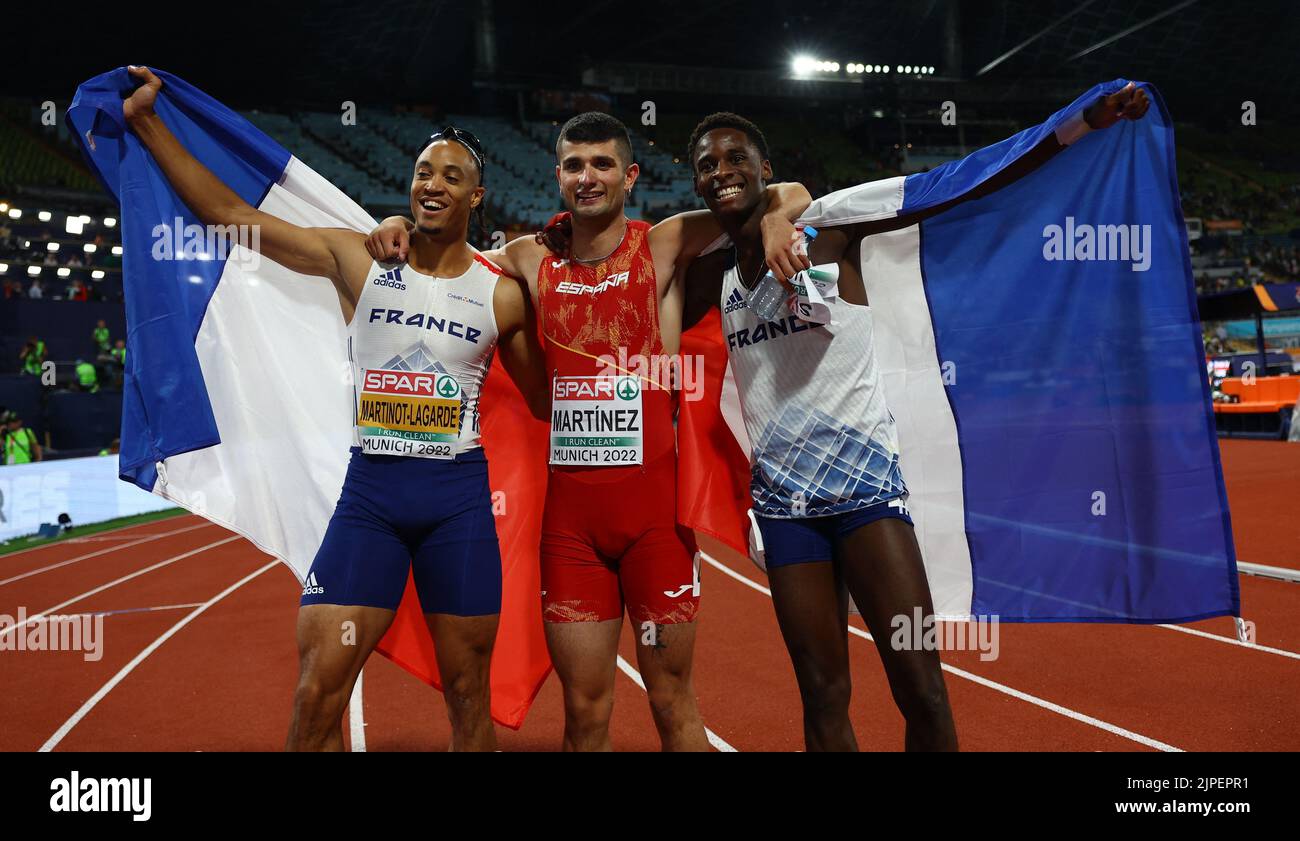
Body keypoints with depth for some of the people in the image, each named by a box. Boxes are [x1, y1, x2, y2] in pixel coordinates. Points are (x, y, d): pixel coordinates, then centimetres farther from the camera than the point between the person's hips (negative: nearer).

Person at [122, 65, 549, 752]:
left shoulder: (502, 293, 4)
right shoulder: (357, 259, 4)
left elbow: (543, 401, 14)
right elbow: (228, 213, 4)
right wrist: (147, 122, 3)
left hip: (460, 496, 0)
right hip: (369, 490, 0)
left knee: (468, 696, 9)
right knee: (316, 695, -3)